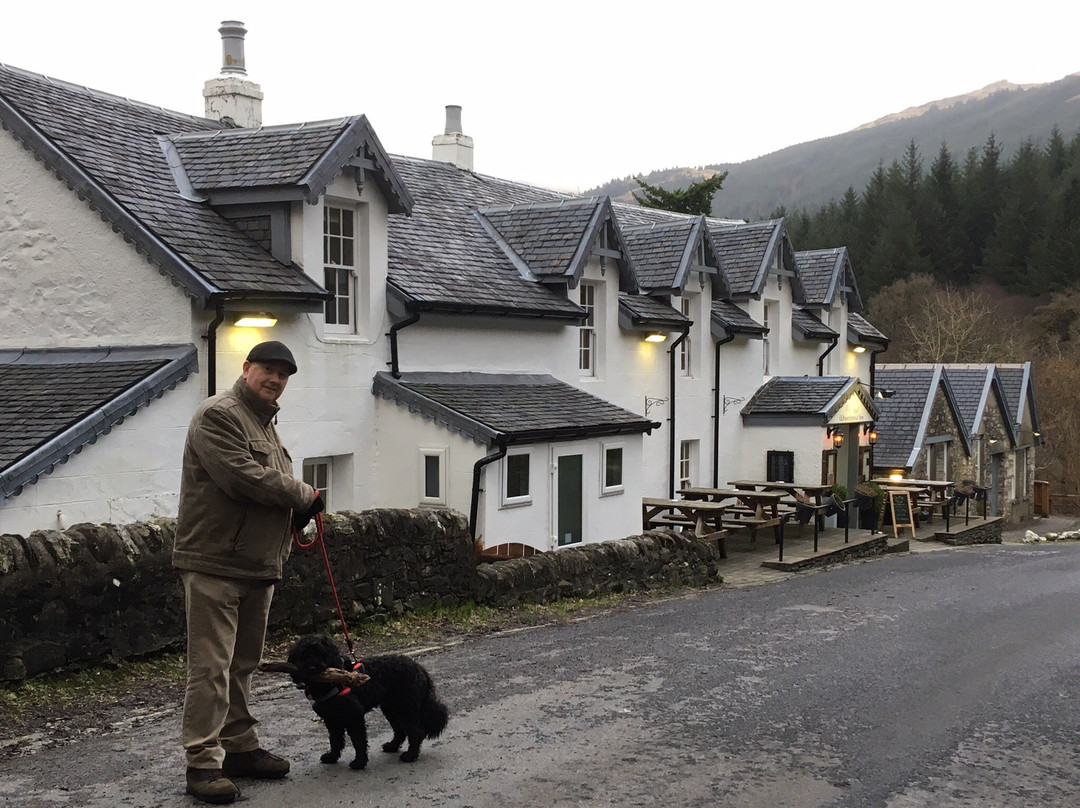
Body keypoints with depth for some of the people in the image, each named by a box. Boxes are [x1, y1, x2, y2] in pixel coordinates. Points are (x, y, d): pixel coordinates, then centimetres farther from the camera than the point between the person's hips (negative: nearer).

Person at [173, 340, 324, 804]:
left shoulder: (266, 425, 21)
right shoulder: (218, 415, -9)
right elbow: (242, 475, -21)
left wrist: (299, 511, 4)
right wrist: (303, 495, -9)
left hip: (259, 566, 9)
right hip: (215, 563, -9)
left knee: (243, 664, 15)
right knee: (211, 666, -8)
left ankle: (240, 748, 24)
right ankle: (203, 763, -3)